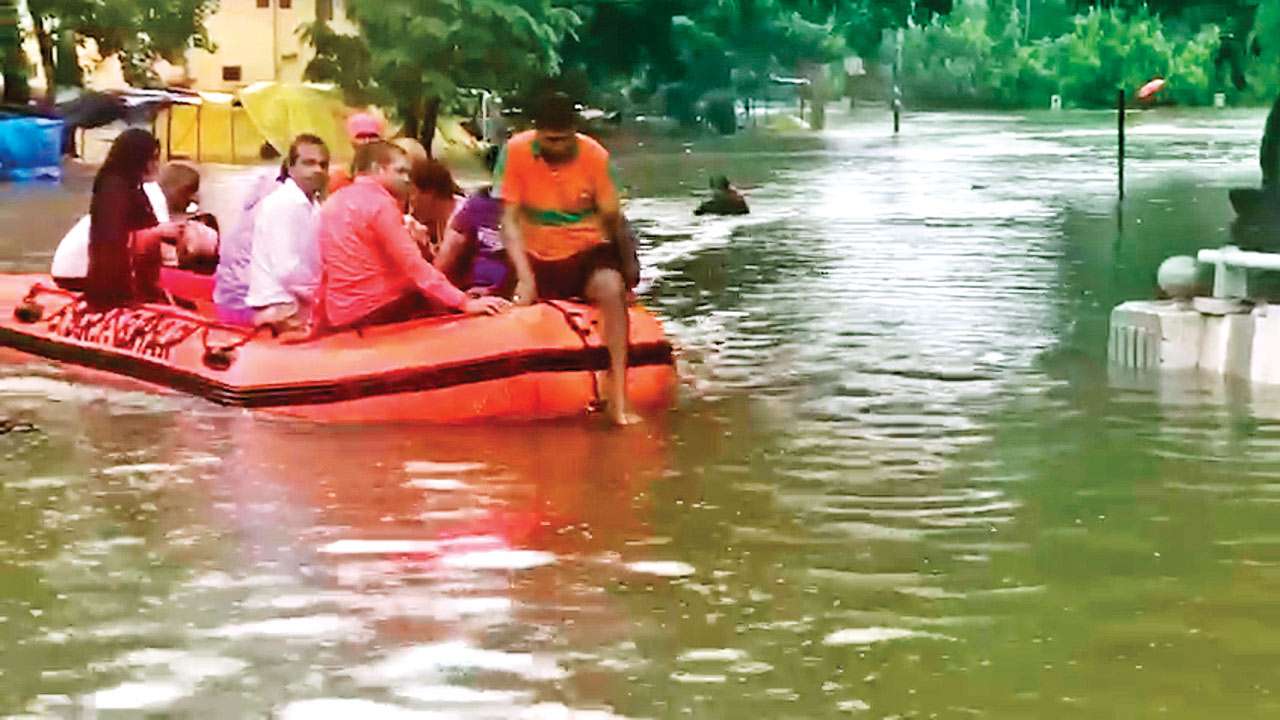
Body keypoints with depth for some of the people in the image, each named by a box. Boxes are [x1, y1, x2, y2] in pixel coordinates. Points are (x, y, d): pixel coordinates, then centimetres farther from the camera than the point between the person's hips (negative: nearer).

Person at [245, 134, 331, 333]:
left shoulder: (311, 205, 13)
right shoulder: (283, 204, -15)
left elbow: (313, 264, 12)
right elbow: (287, 270, -21)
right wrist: (322, 296, -11)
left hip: (296, 306, 9)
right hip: (282, 310, -9)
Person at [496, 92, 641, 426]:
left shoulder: (594, 155, -12)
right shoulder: (517, 151, -11)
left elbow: (612, 219, -4)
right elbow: (509, 220, -12)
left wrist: (630, 267, -6)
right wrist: (525, 277, -21)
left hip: (585, 251, -2)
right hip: (536, 255, 3)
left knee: (611, 288, -33)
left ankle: (618, 398, -37)